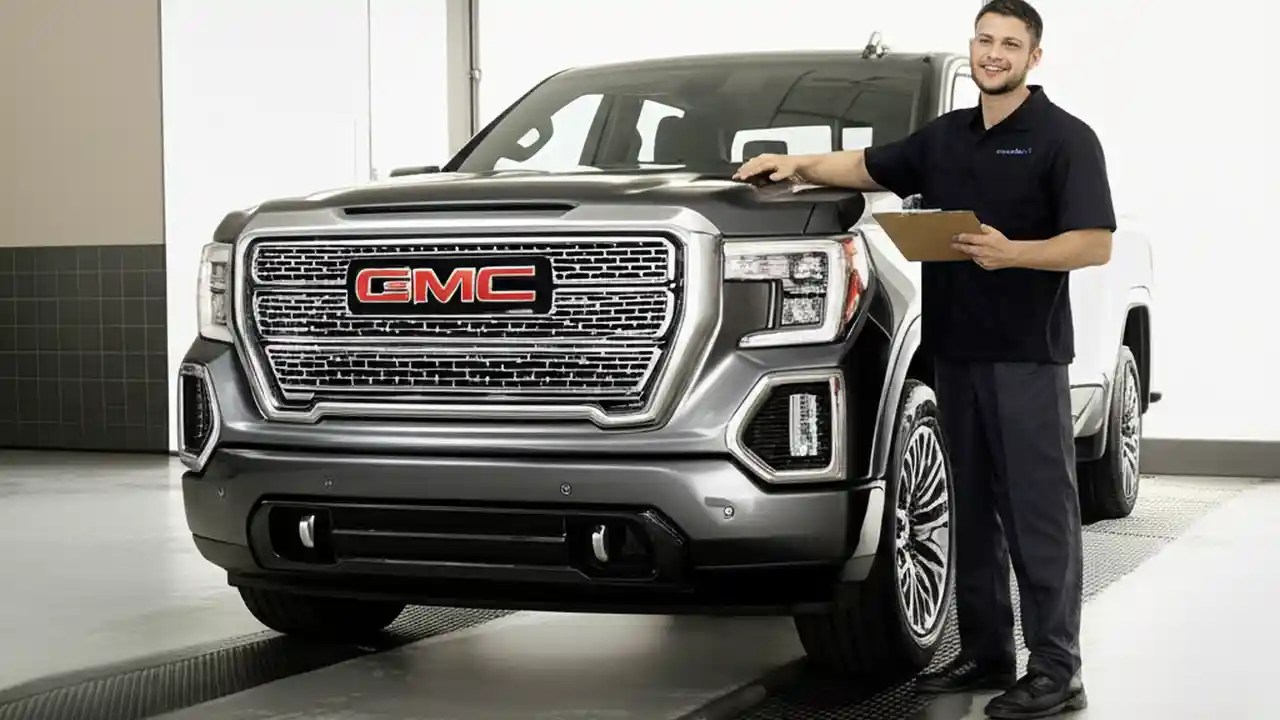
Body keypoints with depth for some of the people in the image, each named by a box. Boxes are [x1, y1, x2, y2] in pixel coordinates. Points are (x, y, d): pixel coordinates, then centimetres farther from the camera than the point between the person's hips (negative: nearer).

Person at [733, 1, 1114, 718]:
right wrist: (800, 164, 13)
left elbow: (1095, 244, -11)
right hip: (956, 349, 7)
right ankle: (986, 652, 20)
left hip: (1027, 355, -7)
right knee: (974, 508, 11)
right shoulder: (946, 136, 16)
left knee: (1040, 511, -5)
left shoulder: (1065, 139, -4)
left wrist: (1012, 253, -22)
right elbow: (869, 166, 27)